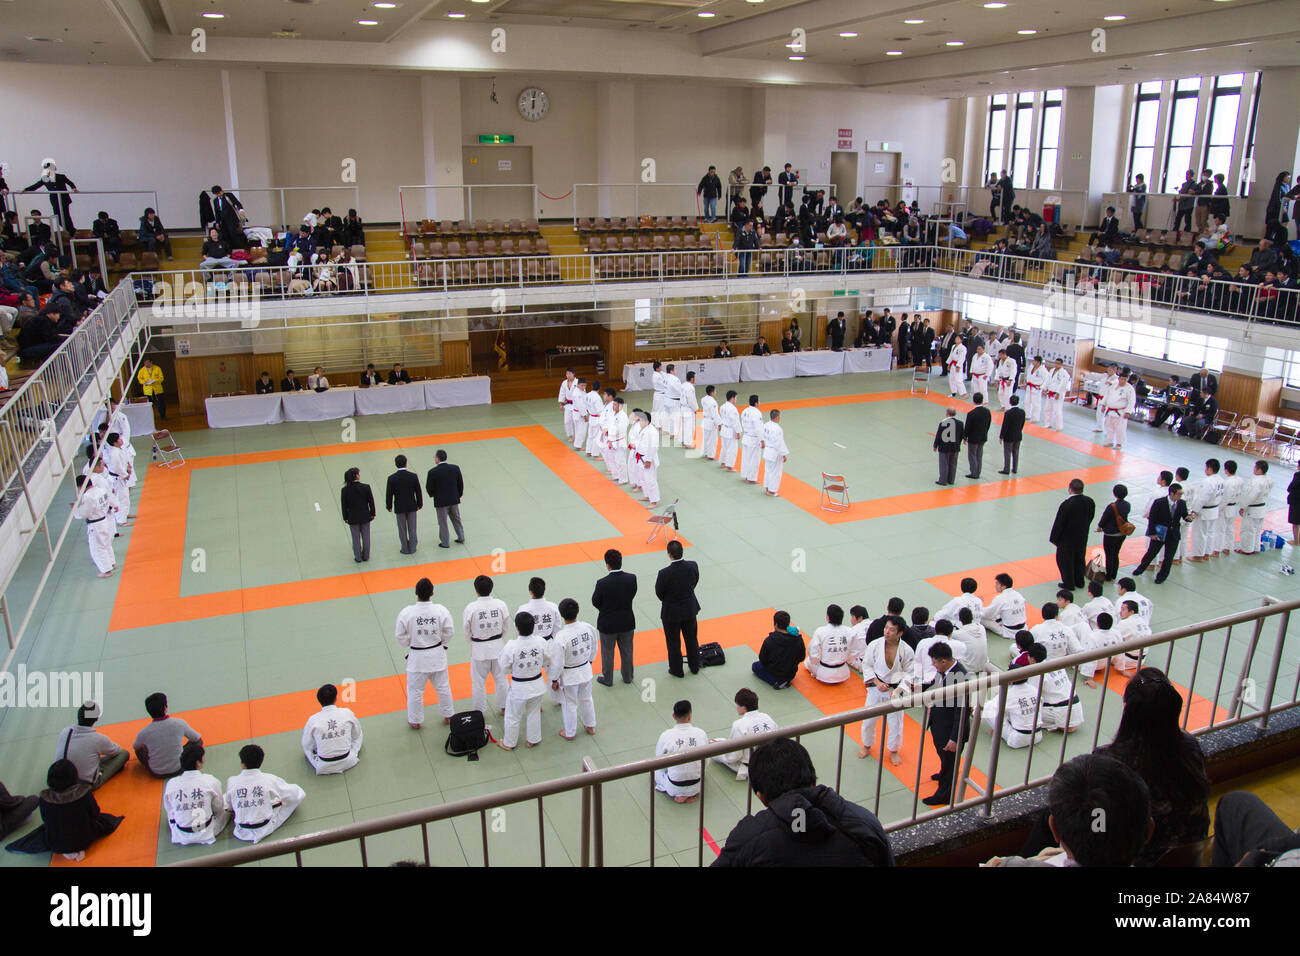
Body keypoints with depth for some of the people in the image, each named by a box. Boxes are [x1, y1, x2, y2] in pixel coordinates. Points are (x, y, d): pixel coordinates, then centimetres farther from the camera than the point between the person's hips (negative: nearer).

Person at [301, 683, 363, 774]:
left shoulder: (313, 720, -14)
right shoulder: (347, 713, -11)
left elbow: (307, 745, 2)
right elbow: (356, 734, 7)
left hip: (324, 767, 0)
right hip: (347, 762, 1)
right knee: (358, 732, 24)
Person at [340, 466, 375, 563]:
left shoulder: (345, 490, -14)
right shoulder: (366, 487, -15)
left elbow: (344, 505, -6)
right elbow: (371, 502, -6)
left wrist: (345, 518, 7)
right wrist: (372, 514, 8)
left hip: (352, 518, 0)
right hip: (365, 517, 0)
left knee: (356, 539, 12)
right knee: (366, 537, 14)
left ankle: (358, 558, 20)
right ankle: (366, 556, 25)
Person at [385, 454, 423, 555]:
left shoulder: (391, 478, -14)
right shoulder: (413, 476, -12)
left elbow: (389, 494, -7)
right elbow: (418, 492, -4)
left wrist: (389, 506, 7)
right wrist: (419, 504, 10)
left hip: (399, 507, -1)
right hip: (412, 506, 1)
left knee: (402, 529, 12)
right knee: (412, 528, 13)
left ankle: (405, 549, 20)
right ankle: (412, 548, 21)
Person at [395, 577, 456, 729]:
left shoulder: (406, 613, -20)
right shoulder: (441, 610, -16)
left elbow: (401, 637, -9)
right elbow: (449, 631, -5)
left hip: (417, 657, -2)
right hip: (437, 655, 2)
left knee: (415, 690, 17)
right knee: (442, 686, 21)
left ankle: (415, 721, 32)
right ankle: (448, 715, 36)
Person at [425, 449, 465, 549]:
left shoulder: (432, 472, -19)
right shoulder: (455, 468, -9)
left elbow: (429, 488, -11)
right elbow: (461, 483, 0)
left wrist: (432, 495, 10)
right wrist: (459, 495, 15)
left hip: (441, 501, -4)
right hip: (454, 499, 4)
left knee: (443, 523, 12)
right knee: (456, 519, 22)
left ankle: (445, 543, 21)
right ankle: (461, 538, 32)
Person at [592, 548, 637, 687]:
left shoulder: (602, 583, -27)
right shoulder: (631, 578, -17)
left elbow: (595, 602, -13)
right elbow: (632, 594, -2)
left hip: (608, 623, -3)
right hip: (627, 622, 3)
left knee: (607, 652, 18)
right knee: (626, 650, 23)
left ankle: (607, 679, 35)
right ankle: (627, 677, 40)